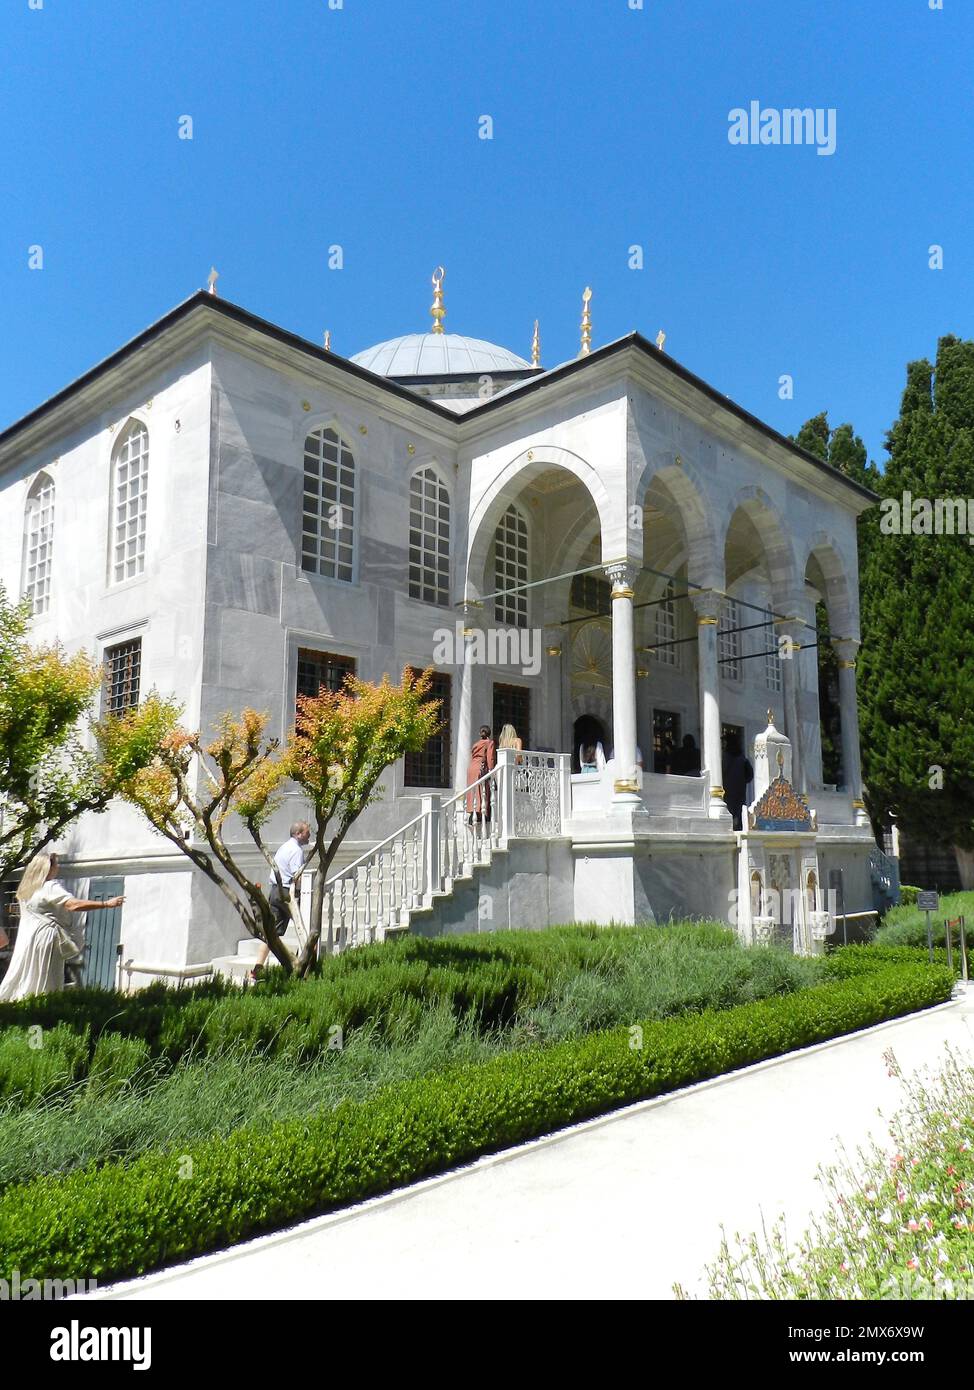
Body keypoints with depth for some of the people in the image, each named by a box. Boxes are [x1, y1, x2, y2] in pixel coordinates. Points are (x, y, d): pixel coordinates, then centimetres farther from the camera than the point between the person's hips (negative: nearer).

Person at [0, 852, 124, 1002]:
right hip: (45, 939, -8)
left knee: (24, 978, 13)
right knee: (44, 983, -3)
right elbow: (74, 905, -28)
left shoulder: (27, 888, 12)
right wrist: (107, 903, -30)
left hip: (27, 938, 8)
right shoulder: (51, 888, -16)